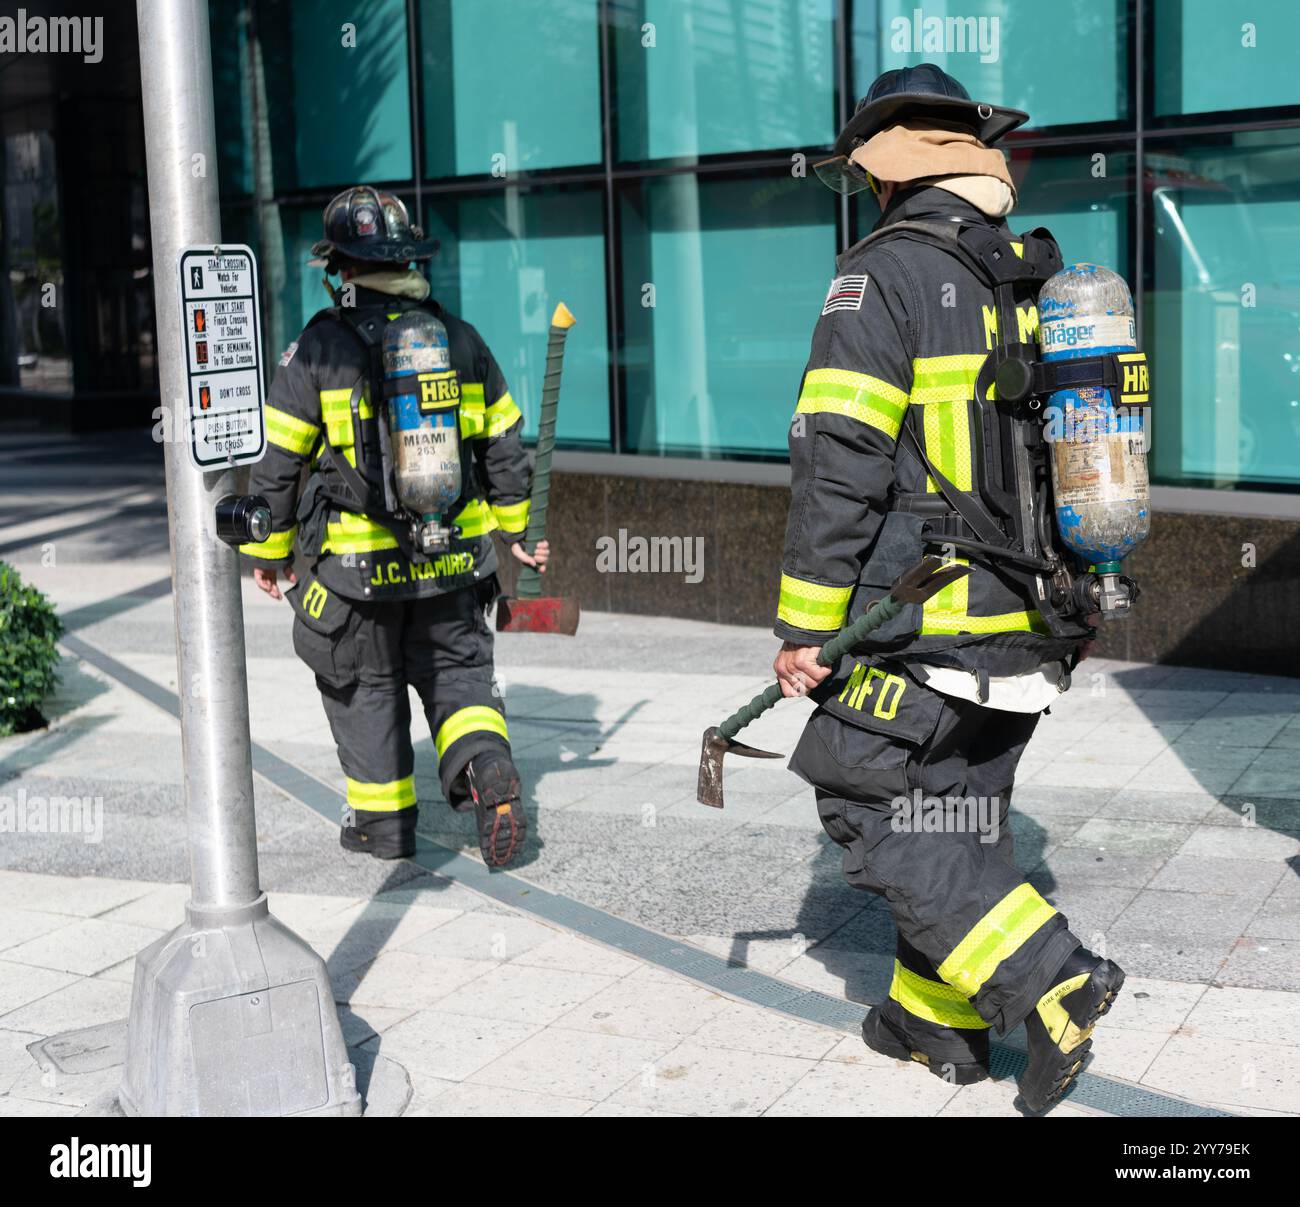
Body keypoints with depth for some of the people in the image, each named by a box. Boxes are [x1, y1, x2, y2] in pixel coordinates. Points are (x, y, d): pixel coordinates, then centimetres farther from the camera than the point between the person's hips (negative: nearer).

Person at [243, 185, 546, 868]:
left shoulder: (318, 347, -10)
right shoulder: (459, 337, 3)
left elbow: (277, 464, -6)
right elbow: (504, 444, 10)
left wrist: (269, 551, 7)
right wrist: (515, 528, 22)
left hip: (356, 559, -3)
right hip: (452, 555, 3)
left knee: (365, 684, 14)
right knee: (457, 671, 15)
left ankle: (383, 822, 22)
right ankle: (487, 769, -10)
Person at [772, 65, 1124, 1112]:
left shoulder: (886, 274, -11)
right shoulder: (1049, 282, 13)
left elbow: (838, 463, -17)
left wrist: (805, 625, -12)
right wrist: (1081, 605, 25)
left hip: (925, 622, -8)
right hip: (1032, 623, 8)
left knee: (873, 808, 1)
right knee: (962, 813, 16)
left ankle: (1050, 981, -8)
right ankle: (940, 1019, 26)